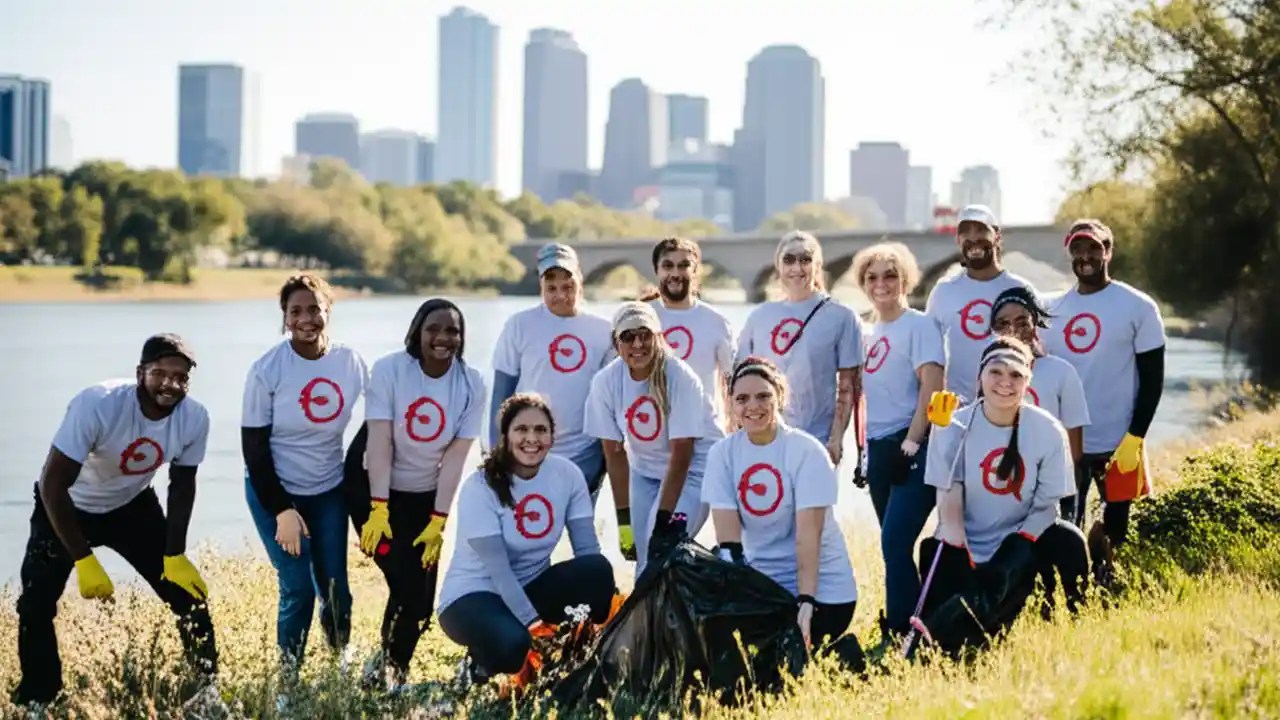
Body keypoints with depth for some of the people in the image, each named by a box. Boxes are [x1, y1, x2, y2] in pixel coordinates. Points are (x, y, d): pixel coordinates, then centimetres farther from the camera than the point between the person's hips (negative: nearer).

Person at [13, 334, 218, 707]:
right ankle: (36, 699, 8)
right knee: (36, 605, -12)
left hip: (132, 506, 3)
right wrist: (85, 562, -33)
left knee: (188, 592, -2)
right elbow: (52, 485, -32)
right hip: (67, 509, -3)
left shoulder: (194, 418, -21)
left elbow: (181, 486, -3)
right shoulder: (96, 405, -35)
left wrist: (174, 556, -8)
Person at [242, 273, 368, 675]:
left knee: (335, 589, 3)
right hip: (274, 491, -3)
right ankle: (288, 678, 8)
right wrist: (281, 510, -14)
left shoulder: (351, 364, -5)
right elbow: (254, 446, -10)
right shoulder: (267, 370, -14)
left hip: (328, 492, 3)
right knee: (298, 589, -8)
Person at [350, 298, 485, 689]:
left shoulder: (471, 384, -10)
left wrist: (438, 522, -14)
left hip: (426, 497, 3)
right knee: (404, 581, -15)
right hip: (376, 488, -3)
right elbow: (380, 442, -21)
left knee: (421, 590, -2)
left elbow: (455, 457, -12)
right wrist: (378, 510, -26)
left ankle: (396, 667, 20)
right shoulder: (389, 370, -16)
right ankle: (387, 662, 6)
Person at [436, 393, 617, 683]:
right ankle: (479, 664, 0)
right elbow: (498, 569, -24)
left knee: (597, 570, -24)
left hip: (531, 587, 5)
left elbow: (588, 549, -10)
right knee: (512, 644, -37)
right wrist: (533, 623, -32)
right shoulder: (480, 487, -18)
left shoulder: (567, 474, -7)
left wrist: (599, 602, -27)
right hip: (473, 594, -4)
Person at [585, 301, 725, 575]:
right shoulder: (606, 382, -13)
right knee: (645, 557, 2)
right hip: (646, 471, 4)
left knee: (663, 550, -18)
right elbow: (615, 452, -6)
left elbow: (681, 454, -23)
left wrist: (665, 518, -24)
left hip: (695, 466, -4)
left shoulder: (679, 377, -24)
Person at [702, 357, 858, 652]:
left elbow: (808, 533, -20)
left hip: (820, 586, -4)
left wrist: (805, 602, -28)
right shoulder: (723, 453, -2)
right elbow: (727, 535, -9)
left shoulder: (806, 451, -13)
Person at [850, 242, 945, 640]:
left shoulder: (918, 325, -5)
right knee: (894, 547, 10)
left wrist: (912, 443, -18)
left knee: (895, 543, -15)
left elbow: (931, 387, -14)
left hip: (910, 447, -7)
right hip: (878, 448, 7)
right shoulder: (869, 333, 16)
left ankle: (899, 631, -12)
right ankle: (903, 628, 16)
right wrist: (865, 449, 13)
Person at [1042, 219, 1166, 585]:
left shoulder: (1137, 307, -3)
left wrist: (1135, 438, -12)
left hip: (1117, 445, -3)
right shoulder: (1053, 310, 9)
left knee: (1115, 532, 5)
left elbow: (1152, 378, -5)